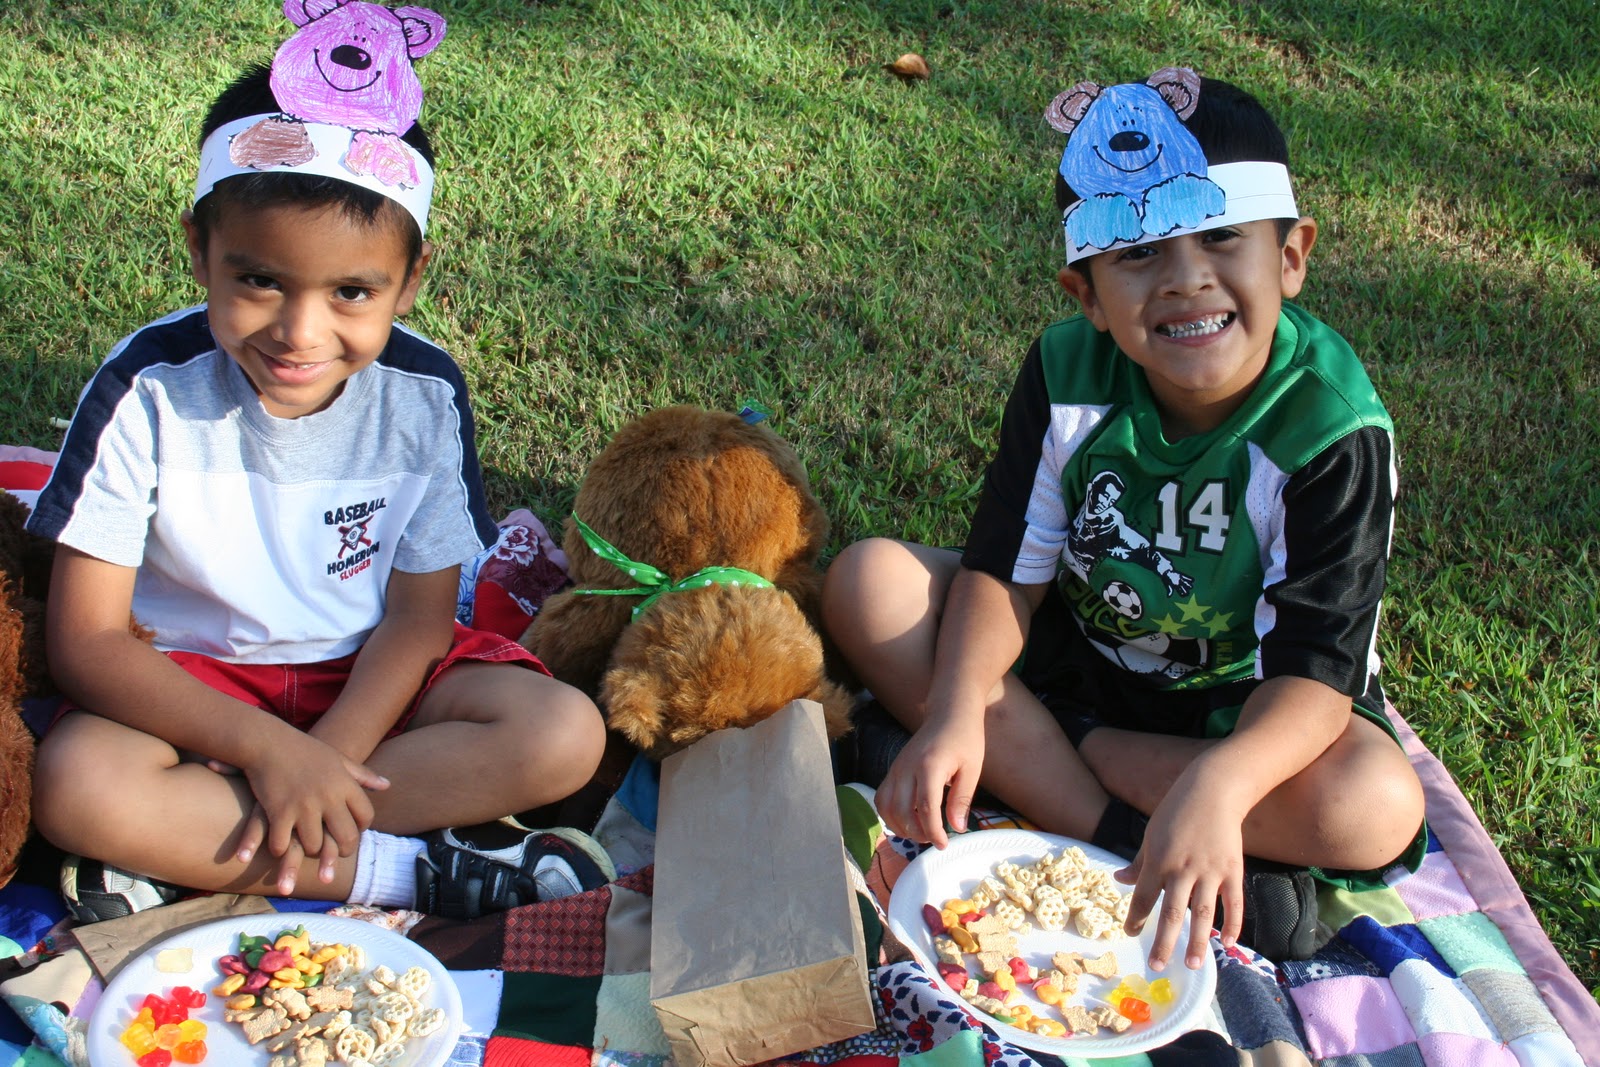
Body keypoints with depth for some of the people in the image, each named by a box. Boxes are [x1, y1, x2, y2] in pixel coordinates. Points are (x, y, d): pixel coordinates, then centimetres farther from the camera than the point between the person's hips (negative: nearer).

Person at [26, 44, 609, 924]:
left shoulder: (425, 393, -13)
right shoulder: (149, 389, -19)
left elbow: (419, 613, -8)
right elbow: (85, 640, -18)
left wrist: (326, 756, -24)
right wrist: (264, 746, -30)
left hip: (368, 679, 2)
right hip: (193, 682, -2)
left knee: (565, 736, -22)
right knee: (74, 783, -32)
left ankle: (187, 851, -22)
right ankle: (409, 871, -22)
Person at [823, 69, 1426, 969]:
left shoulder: (1334, 428, -25)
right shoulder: (1069, 373, -15)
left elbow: (1315, 668, -29)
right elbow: (1005, 571, -12)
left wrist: (1217, 785, -50)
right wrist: (956, 711, -32)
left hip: (1244, 707, -3)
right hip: (1077, 651, 4)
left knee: (1375, 809, -33)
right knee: (869, 581, -18)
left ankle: (1030, 759, -21)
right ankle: (1123, 844, -24)